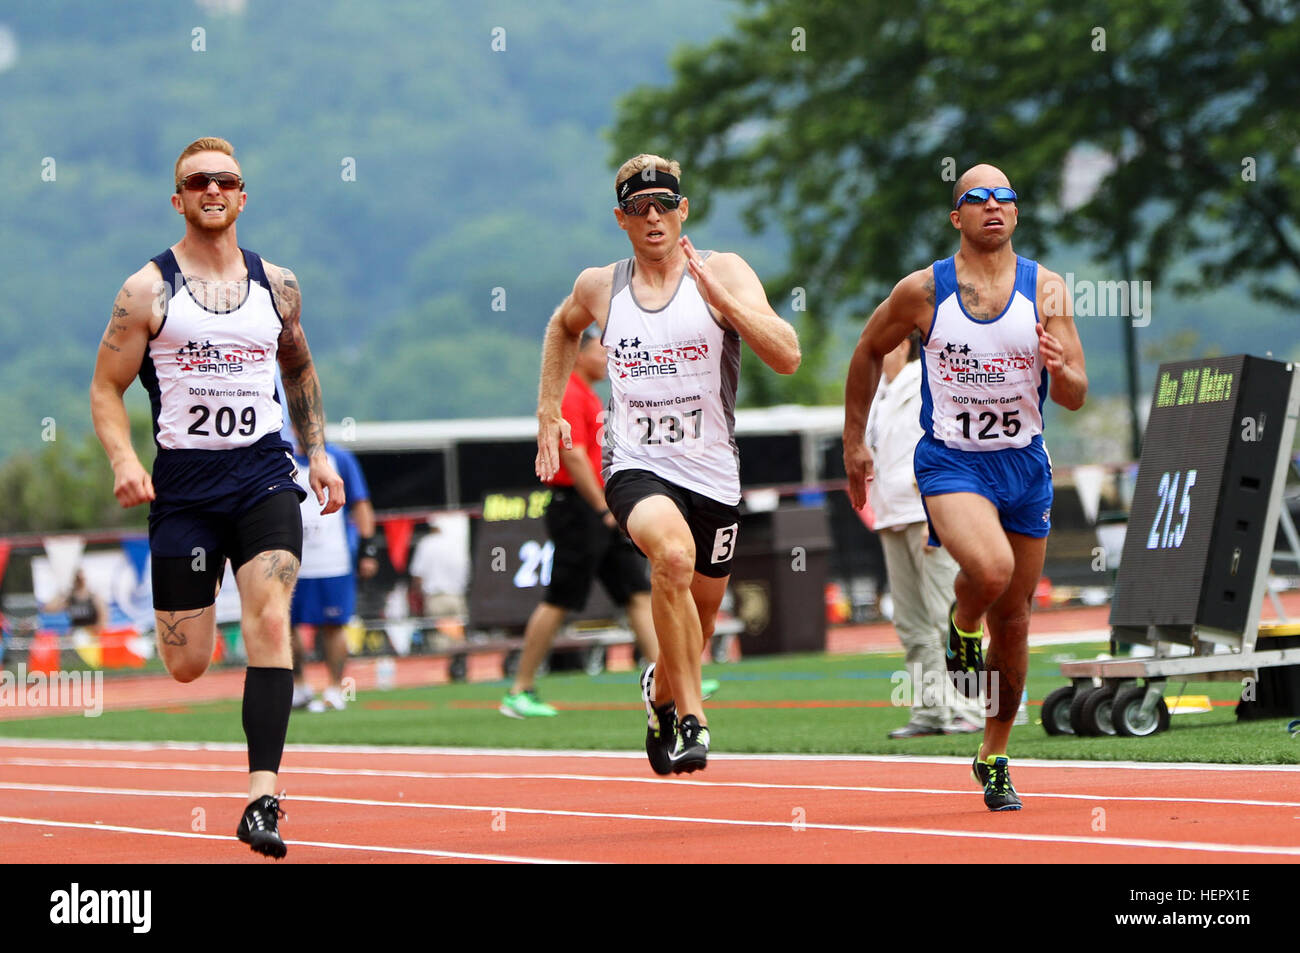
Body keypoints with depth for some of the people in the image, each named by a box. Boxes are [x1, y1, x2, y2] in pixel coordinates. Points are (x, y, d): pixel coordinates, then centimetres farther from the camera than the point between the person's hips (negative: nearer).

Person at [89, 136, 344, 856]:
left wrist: (318, 455, 17)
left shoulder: (276, 285, 9)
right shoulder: (148, 291, -2)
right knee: (186, 667, 1)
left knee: (270, 621, -20)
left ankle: (262, 799, -23)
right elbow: (106, 388, 1)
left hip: (264, 476, 1)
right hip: (184, 482, -1)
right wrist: (124, 460, -16)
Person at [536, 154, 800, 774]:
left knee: (699, 617, 15)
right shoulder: (599, 287, 3)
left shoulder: (724, 273, -5)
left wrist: (719, 296, -26)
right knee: (673, 553, -33)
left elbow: (787, 357, -18)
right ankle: (691, 719, -27)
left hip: (712, 472, 1)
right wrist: (549, 410, 20)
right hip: (635, 466, -1)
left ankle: (661, 689, 51)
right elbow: (563, 328, 28)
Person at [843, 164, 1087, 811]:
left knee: (1012, 618, 9)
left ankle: (994, 758, 27)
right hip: (950, 463, -3)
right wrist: (853, 438, 11)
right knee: (990, 568, -31)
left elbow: (1076, 396, -4)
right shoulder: (922, 290, -5)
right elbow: (868, 351, 12)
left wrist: (1058, 369, -27)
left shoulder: (1045, 289, -3)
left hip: (1024, 465, 3)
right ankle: (961, 630, 5)